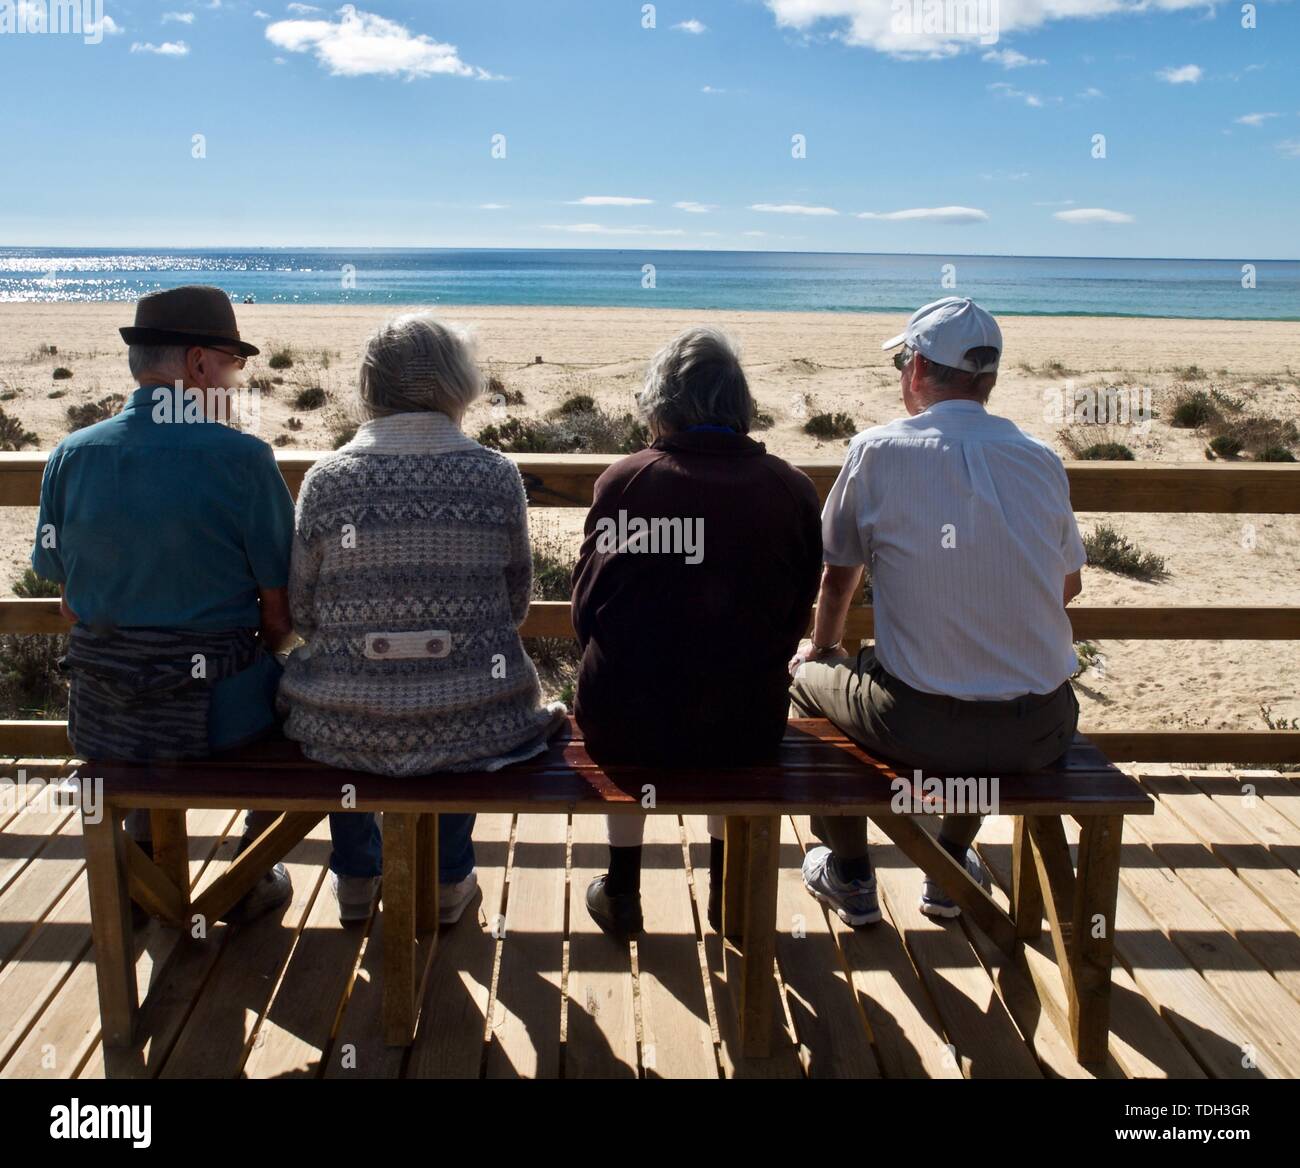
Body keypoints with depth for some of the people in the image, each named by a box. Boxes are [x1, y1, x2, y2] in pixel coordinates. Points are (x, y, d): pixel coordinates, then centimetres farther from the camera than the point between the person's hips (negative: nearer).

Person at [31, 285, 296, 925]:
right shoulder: (243, 458, -14)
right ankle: (250, 882, 33)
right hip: (216, 708, -4)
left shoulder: (71, 455, -1)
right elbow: (280, 614, -10)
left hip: (99, 716, 5)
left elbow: (70, 605, 7)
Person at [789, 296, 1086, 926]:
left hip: (919, 725, -3)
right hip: (1041, 732, 4)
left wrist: (821, 647, 28)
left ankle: (850, 877, 36)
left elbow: (838, 574, 7)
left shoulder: (879, 449, -5)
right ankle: (950, 866, 44)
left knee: (809, 676, 25)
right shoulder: (1042, 460, 4)